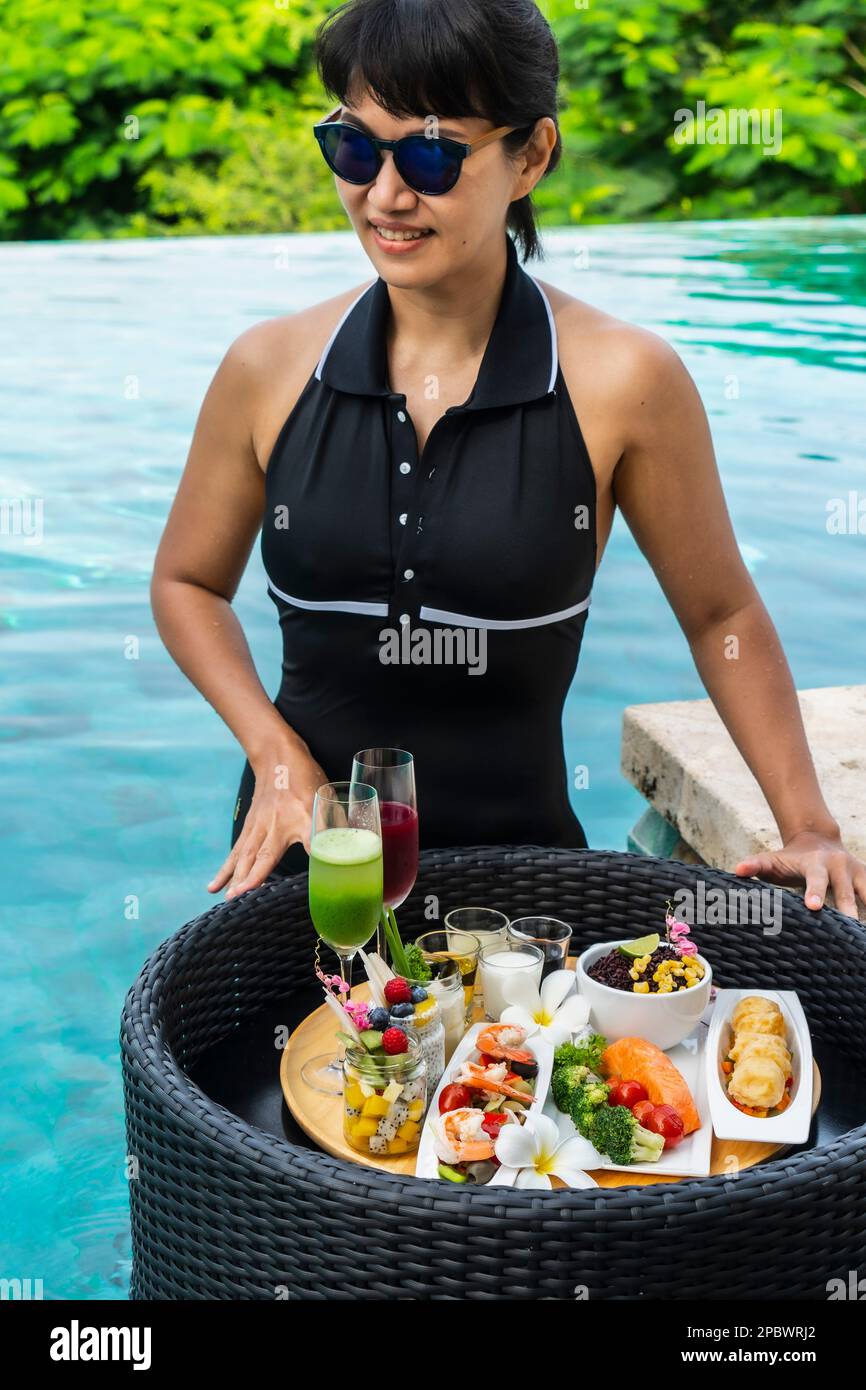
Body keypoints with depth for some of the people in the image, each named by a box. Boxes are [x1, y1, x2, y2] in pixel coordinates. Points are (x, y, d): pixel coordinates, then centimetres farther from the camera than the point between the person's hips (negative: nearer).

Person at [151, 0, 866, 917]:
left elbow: (720, 616, -1)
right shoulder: (268, 369, -6)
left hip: (517, 843, -1)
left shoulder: (622, 382, -12)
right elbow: (187, 583, 7)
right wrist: (278, 757, -6)